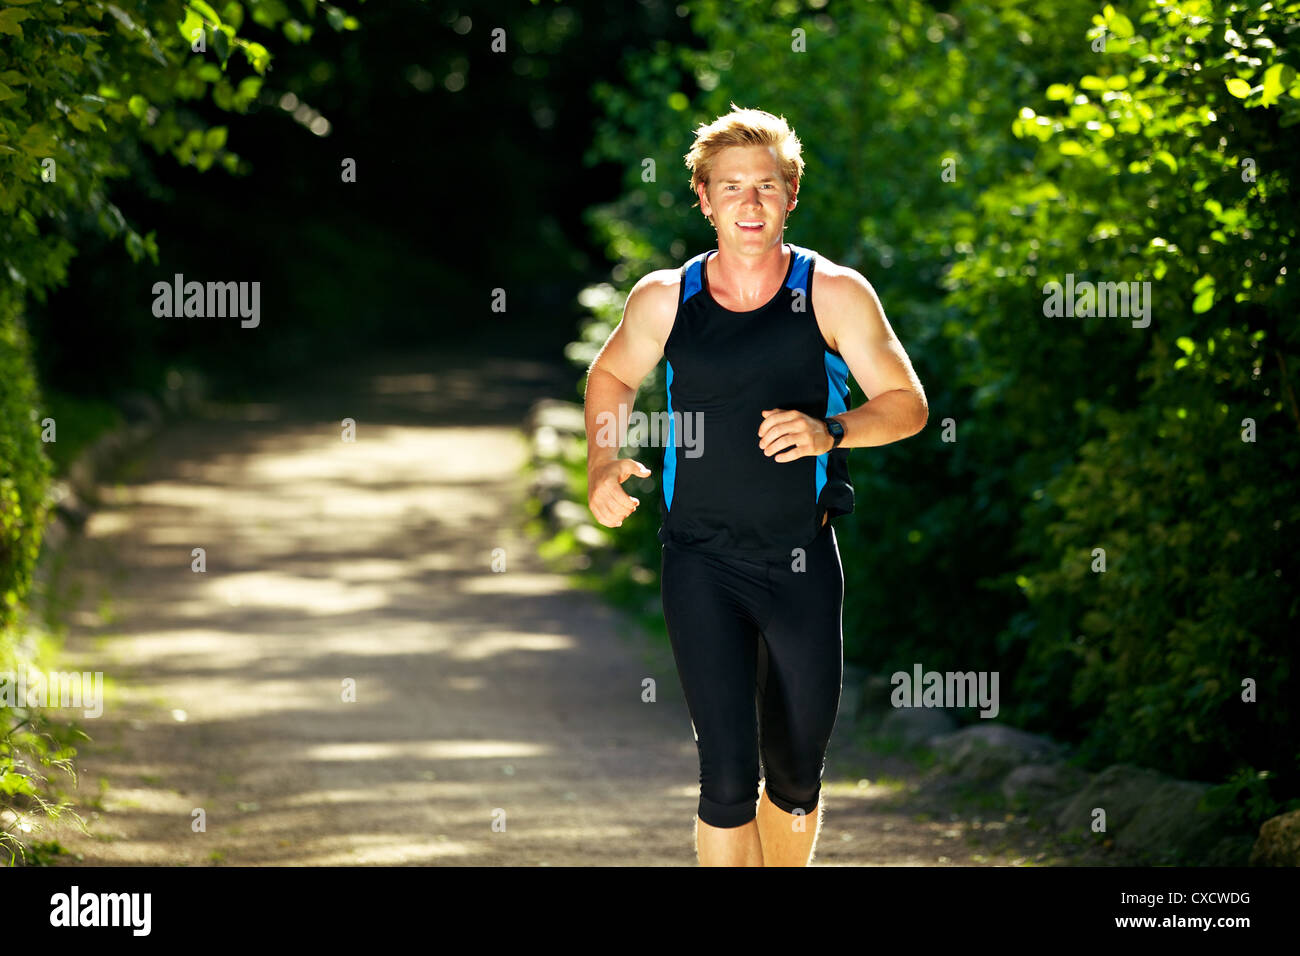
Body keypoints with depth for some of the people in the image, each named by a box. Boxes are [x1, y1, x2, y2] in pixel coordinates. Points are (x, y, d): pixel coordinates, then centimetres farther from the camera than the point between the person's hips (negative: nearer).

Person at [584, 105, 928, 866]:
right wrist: (602, 465, 4)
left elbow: (908, 405, 1)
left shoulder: (834, 295, -3)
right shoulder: (665, 299, 1)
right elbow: (612, 375, 20)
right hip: (702, 561, -1)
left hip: (803, 561, 1)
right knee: (728, 776, -13)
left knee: (797, 779, 12)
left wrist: (829, 432, -17)